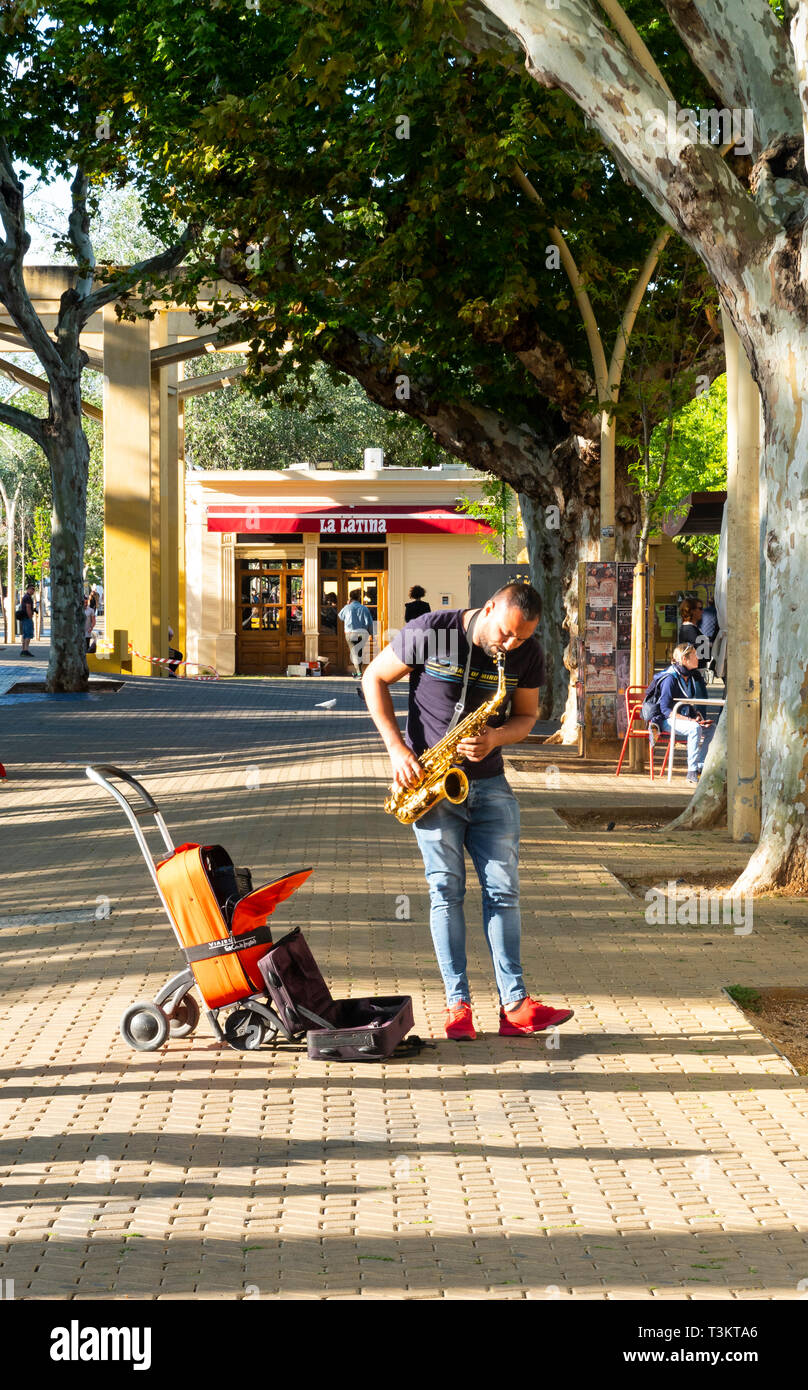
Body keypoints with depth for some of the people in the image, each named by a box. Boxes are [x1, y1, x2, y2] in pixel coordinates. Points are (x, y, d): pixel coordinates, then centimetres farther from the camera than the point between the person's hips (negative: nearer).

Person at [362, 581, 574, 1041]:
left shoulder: (529, 654, -4)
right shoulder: (429, 633, -14)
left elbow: (527, 715, 8)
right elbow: (375, 678, -3)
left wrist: (495, 737, -16)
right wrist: (397, 747, -11)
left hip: (489, 782, 3)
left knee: (503, 889, -2)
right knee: (446, 889, -4)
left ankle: (515, 1005, -2)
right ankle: (458, 1004, -1)